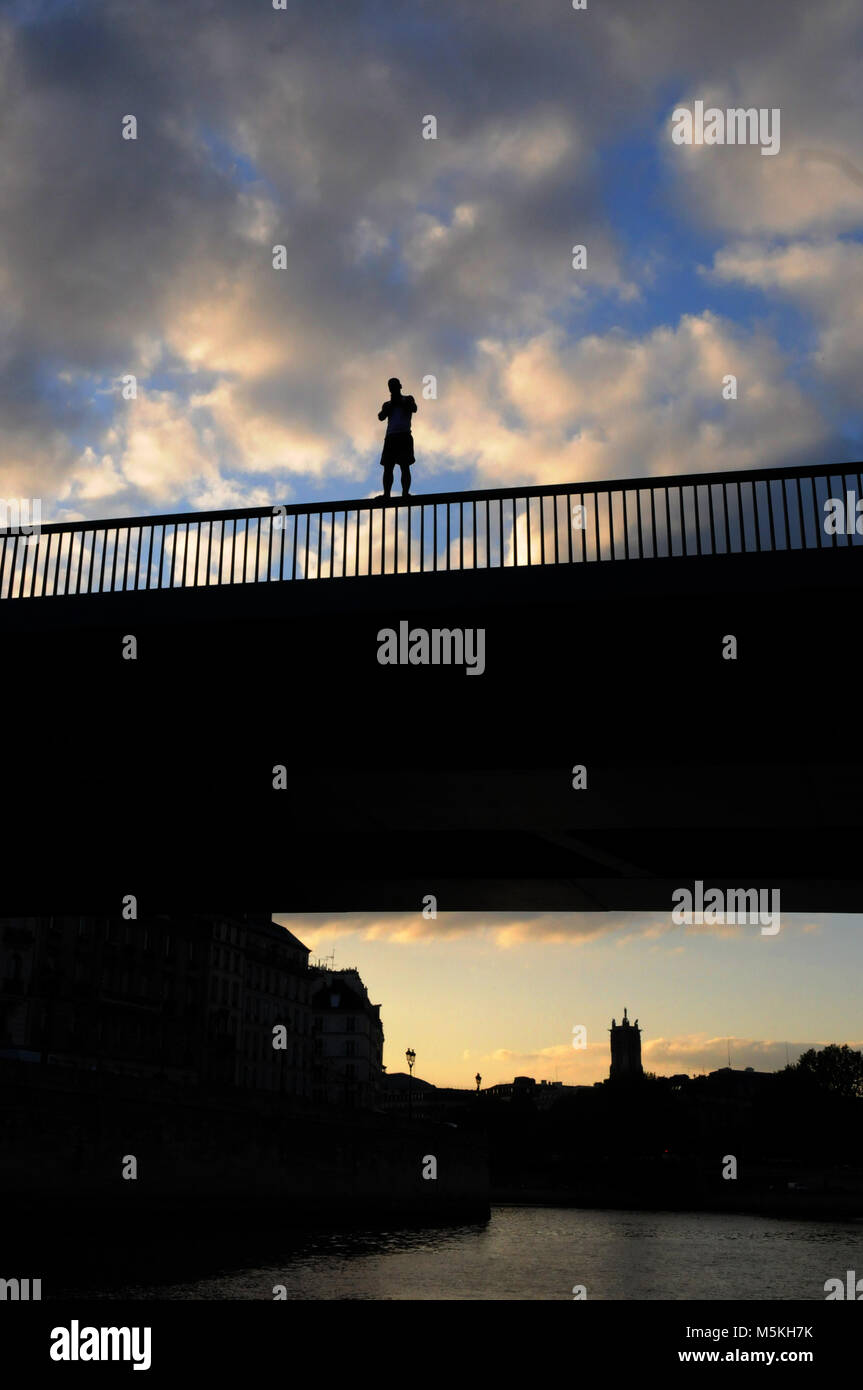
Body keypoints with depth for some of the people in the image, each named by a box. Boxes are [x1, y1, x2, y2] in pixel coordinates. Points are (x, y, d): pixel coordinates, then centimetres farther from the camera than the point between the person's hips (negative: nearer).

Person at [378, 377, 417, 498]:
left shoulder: (408, 399, 17)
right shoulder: (387, 404, 23)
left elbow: (414, 409, -3)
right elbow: (381, 417, 7)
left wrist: (401, 401, -1)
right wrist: (391, 404, 1)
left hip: (404, 436, -3)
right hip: (391, 437, 3)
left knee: (405, 466, -11)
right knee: (388, 467, -5)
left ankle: (405, 493, -18)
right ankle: (386, 494, -9)